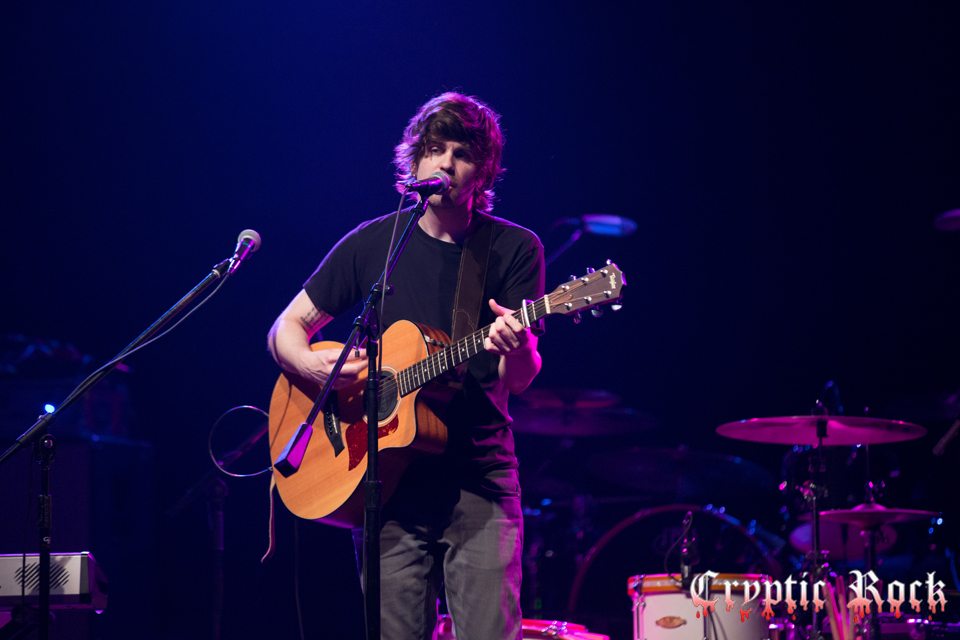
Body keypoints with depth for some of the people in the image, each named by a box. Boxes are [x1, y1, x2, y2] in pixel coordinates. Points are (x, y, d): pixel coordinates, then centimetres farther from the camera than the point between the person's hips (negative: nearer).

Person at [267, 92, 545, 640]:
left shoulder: (515, 249, 2)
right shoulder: (373, 243, 6)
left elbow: (519, 380, -6)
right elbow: (287, 328, 11)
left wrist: (517, 347, -30)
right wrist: (313, 365, -12)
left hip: (480, 475, -1)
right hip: (387, 476, 1)